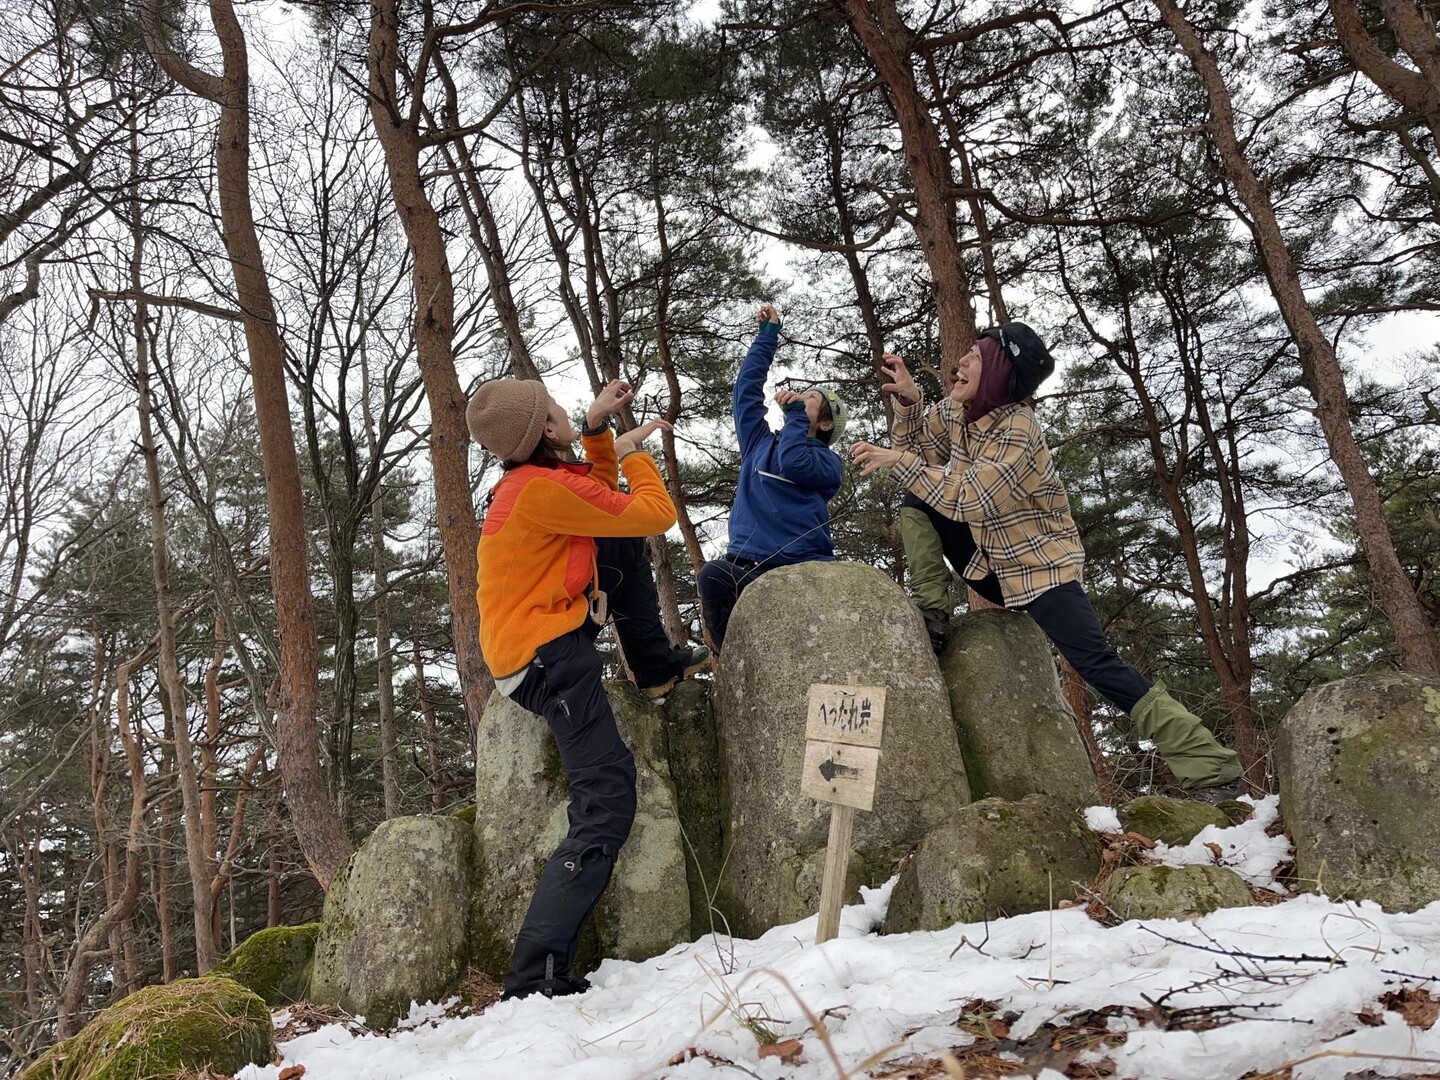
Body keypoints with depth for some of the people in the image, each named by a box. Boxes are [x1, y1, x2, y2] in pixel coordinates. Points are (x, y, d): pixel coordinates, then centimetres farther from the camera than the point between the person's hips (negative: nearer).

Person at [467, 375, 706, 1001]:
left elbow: (602, 500, 25)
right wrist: (634, 456, 5)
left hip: (534, 638, 10)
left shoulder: (531, 480, 8)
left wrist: (598, 430, 14)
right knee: (606, 809, -13)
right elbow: (657, 514, -13)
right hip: (550, 657, -10)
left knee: (623, 543, 18)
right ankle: (534, 979, -15)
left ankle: (654, 663, 23)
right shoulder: (544, 489, -21)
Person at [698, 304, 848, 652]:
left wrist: (797, 412, 5)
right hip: (747, 568, 2)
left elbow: (793, 463, -9)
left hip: (804, 569, -2)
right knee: (714, 575, -31)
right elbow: (747, 387, 25)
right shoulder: (759, 443, 27)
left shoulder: (828, 462, 13)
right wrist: (768, 333, 29)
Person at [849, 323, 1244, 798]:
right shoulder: (956, 411, -1)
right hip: (992, 564, 8)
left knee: (1099, 664, -19)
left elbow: (968, 500, -35)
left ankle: (1210, 768, -16)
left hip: (1040, 570, -7)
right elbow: (914, 447, 9)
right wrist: (908, 400, -8)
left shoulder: (1016, 429, -26)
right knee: (916, 502, -5)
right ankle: (931, 612, 1)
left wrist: (899, 462, -33)